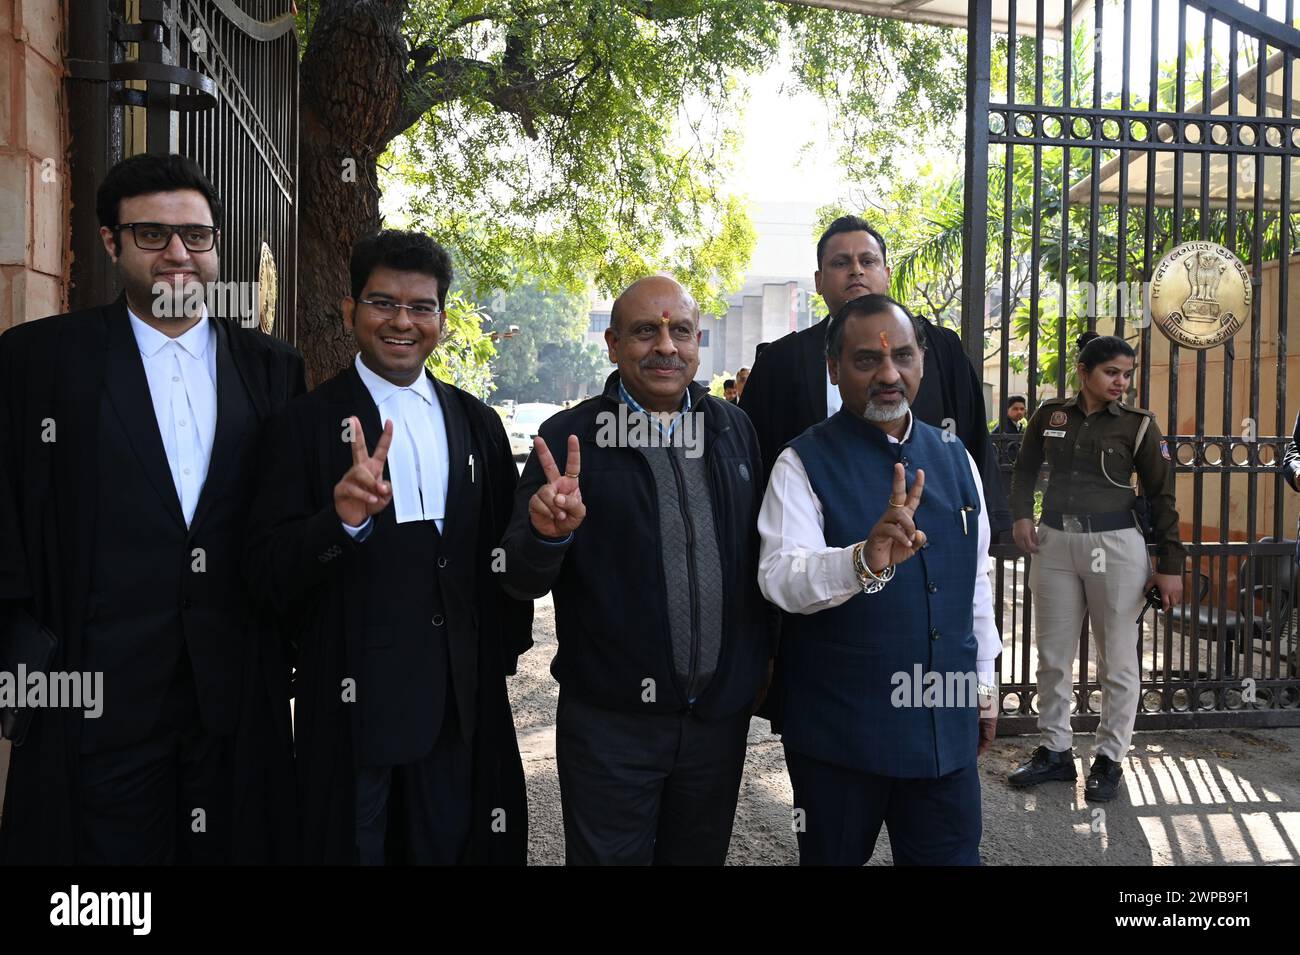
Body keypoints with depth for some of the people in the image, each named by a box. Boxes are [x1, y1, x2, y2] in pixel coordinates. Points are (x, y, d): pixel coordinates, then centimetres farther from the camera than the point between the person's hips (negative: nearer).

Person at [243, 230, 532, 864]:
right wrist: (342, 519, -29)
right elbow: (267, 573, -12)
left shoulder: (478, 424, 6)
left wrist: (504, 648, 8)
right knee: (355, 846, 12)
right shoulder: (304, 425, -6)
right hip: (353, 706, -3)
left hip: (461, 705, 4)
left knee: (451, 846, 16)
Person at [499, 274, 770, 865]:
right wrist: (549, 532, -30)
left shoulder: (734, 429, 4)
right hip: (611, 721, -4)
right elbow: (522, 580, -9)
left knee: (700, 856, 20)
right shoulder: (569, 439, -8)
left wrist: (765, 658, 10)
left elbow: (756, 553, 12)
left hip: (722, 712, 4)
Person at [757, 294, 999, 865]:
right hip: (839, 731, -4)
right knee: (835, 856, 13)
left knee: (953, 855, 14)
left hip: (947, 724, 5)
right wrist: (865, 559, -42)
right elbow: (780, 577, -25)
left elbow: (975, 582, 15)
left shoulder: (955, 459, 7)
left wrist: (985, 682, 17)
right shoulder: (805, 464, -10)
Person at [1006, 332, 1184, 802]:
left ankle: (1109, 758, 20)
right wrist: (1021, 515, 4)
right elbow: (1025, 468, 19)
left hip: (1115, 547, -3)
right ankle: (1055, 750, 24)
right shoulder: (1050, 414, 4)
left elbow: (1161, 495, -1)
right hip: (1054, 544, 3)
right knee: (1053, 656, 11)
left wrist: (1170, 566, -4)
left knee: (1118, 660, 6)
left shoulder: (1138, 424, -3)